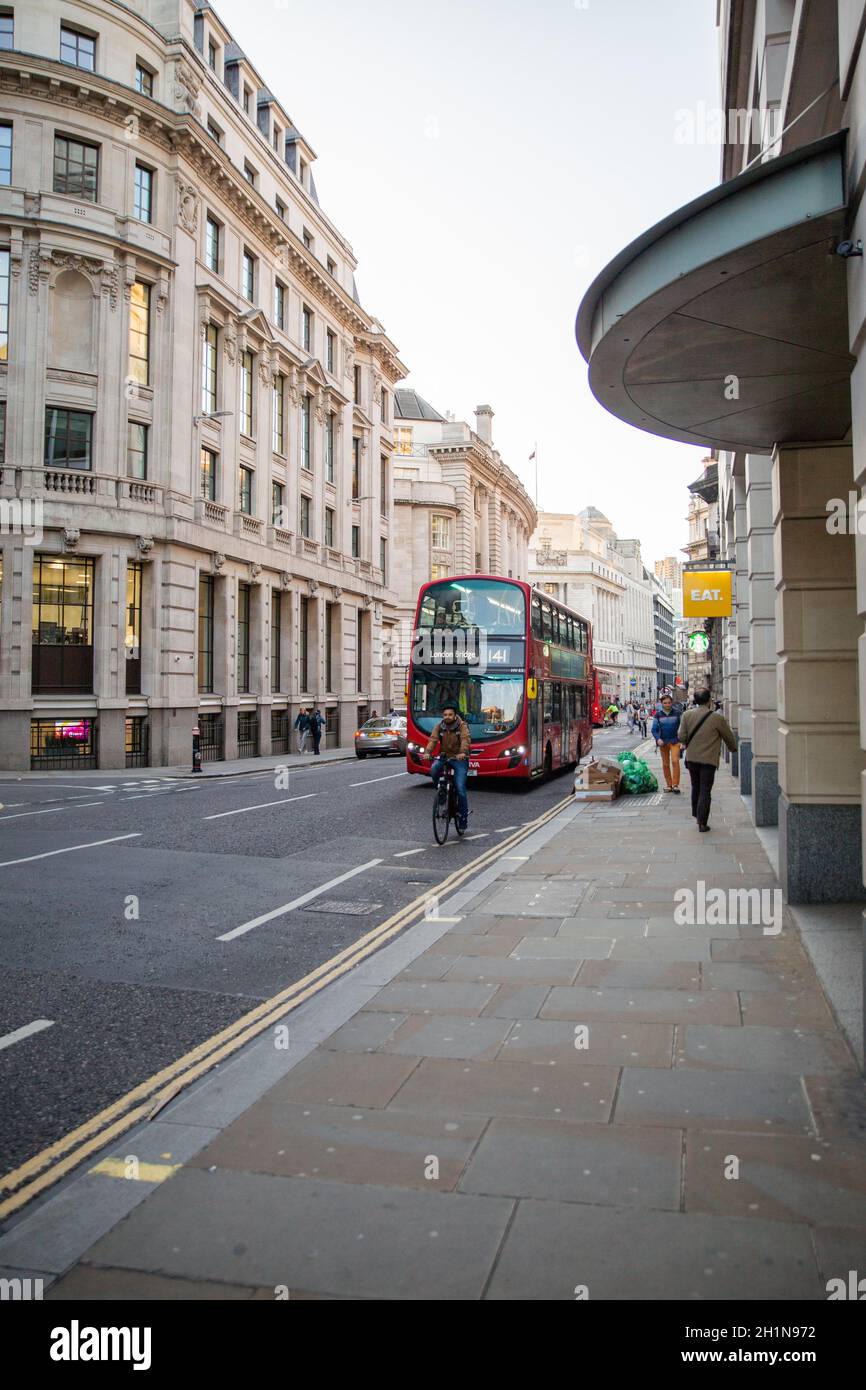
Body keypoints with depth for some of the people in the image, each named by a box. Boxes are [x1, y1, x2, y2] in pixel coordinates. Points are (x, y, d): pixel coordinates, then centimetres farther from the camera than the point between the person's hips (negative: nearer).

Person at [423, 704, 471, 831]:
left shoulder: (462, 726, -7)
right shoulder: (439, 727, 3)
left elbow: (465, 739, -23)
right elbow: (433, 740, -9)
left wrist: (463, 752, -43)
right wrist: (427, 752, -29)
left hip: (460, 759, -3)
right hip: (444, 756, 3)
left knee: (460, 789, -10)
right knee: (434, 769, -31)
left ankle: (463, 817, 5)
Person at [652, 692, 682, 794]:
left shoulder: (676, 714, 0)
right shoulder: (658, 715, 3)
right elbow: (654, 729, 3)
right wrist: (658, 739, -14)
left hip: (674, 741, -2)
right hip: (663, 742, 2)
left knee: (675, 761, -15)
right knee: (665, 764, 8)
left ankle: (675, 785, -12)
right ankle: (668, 784, 18)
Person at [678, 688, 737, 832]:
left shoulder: (687, 715, -5)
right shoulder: (717, 718, -12)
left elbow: (681, 736, -5)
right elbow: (729, 736, 2)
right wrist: (733, 748, 22)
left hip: (691, 758, 3)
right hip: (709, 759, -3)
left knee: (696, 787, 20)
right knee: (705, 791, 0)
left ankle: (697, 815, 29)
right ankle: (702, 822, -1)